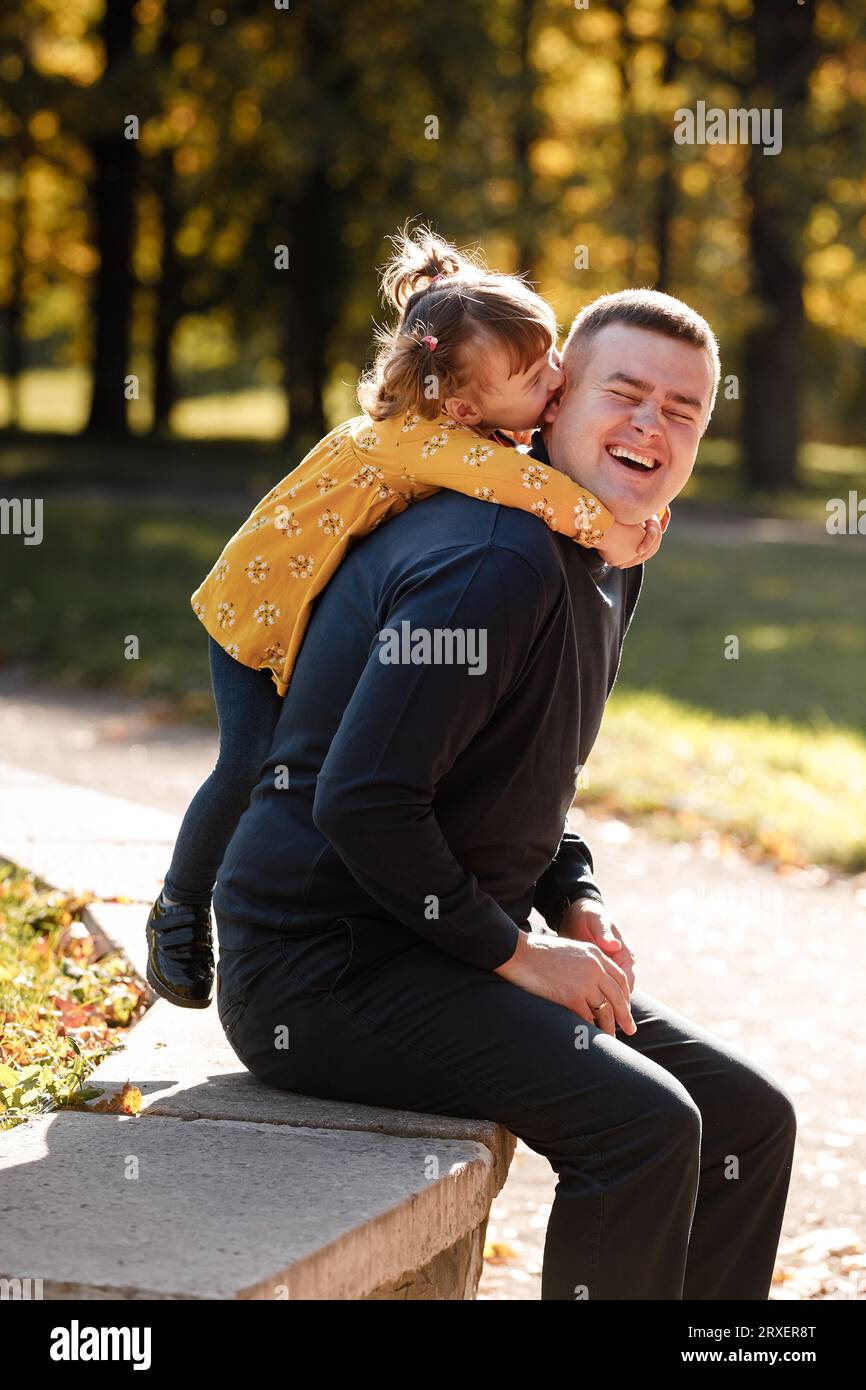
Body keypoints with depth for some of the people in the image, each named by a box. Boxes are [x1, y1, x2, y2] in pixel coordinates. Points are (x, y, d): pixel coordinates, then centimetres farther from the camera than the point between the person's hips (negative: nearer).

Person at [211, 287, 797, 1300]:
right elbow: (360, 802, -26)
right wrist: (514, 952, -17)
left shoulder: (608, 565, 12)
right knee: (643, 1123, -26)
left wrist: (578, 909, 7)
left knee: (750, 1118, 5)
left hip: (447, 949, 10)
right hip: (324, 965, -10)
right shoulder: (498, 563, -21)